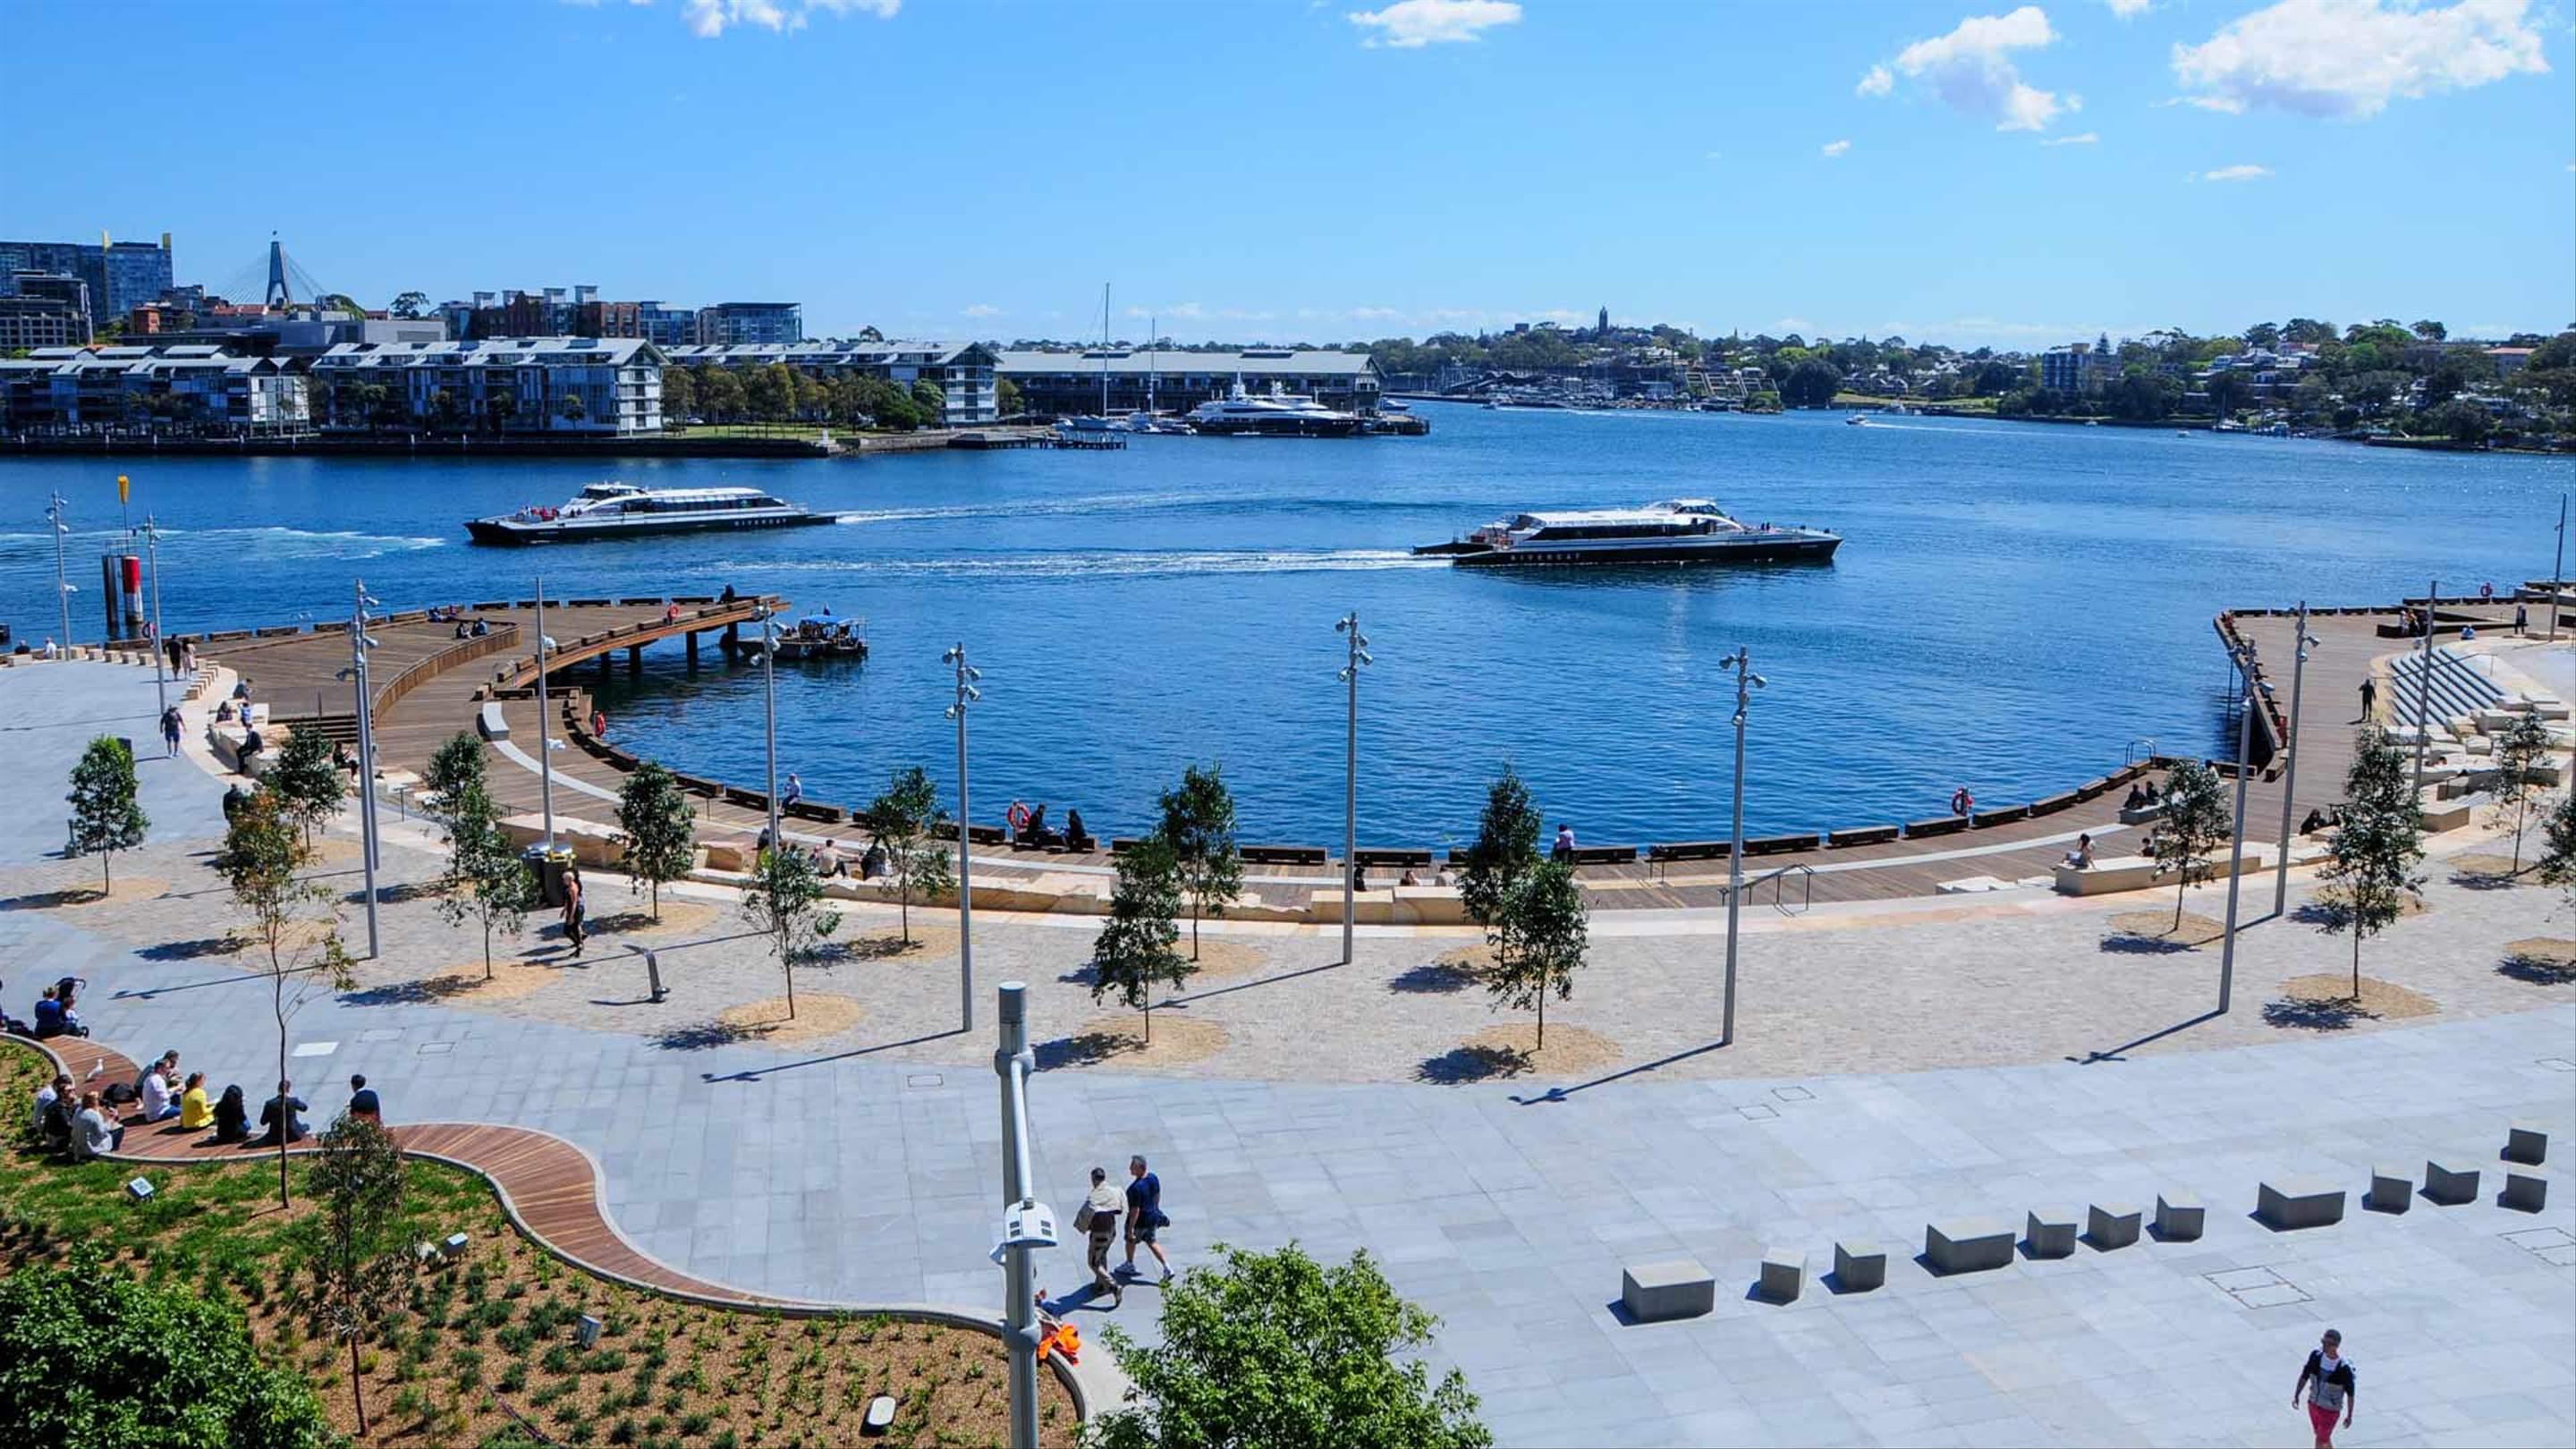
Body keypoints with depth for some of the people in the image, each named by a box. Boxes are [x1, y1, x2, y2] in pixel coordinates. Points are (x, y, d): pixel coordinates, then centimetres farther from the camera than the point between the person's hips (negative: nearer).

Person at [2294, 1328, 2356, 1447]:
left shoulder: (2344, 1368, -27)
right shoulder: (2316, 1355, -14)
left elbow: (2350, 1393, -12)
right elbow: (2305, 1375, 0)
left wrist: (2349, 1416, -3)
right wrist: (2296, 1395, 4)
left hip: (2330, 1410, -4)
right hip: (2313, 1404, 4)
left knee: (2321, 1441, 3)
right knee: (2323, 1438, 21)